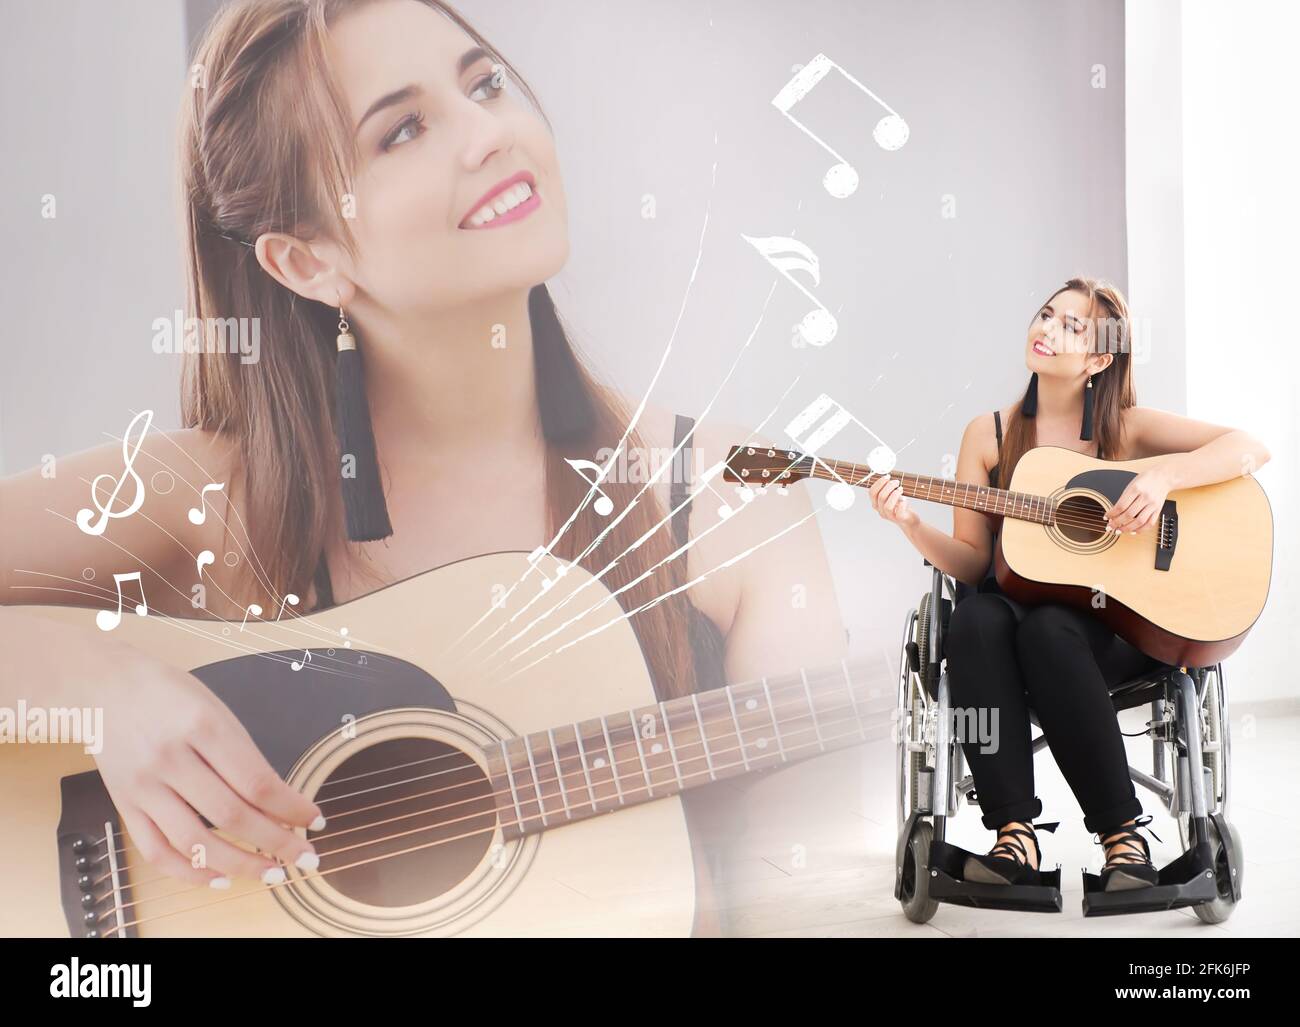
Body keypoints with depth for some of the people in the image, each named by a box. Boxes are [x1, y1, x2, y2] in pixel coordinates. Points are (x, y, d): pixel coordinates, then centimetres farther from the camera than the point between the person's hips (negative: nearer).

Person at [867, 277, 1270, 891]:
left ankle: (1123, 831, -24)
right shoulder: (989, 434, 8)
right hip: (1016, 605, 2)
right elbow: (972, 562, 5)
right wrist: (912, 526, -14)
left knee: (1046, 628, -35)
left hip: (1114, 623, -2)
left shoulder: (1125, 429, 4)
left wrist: (1163, 476, -20)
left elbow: (1250, 450, -4)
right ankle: (1014, 830, -30)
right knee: (974, 619, -33)